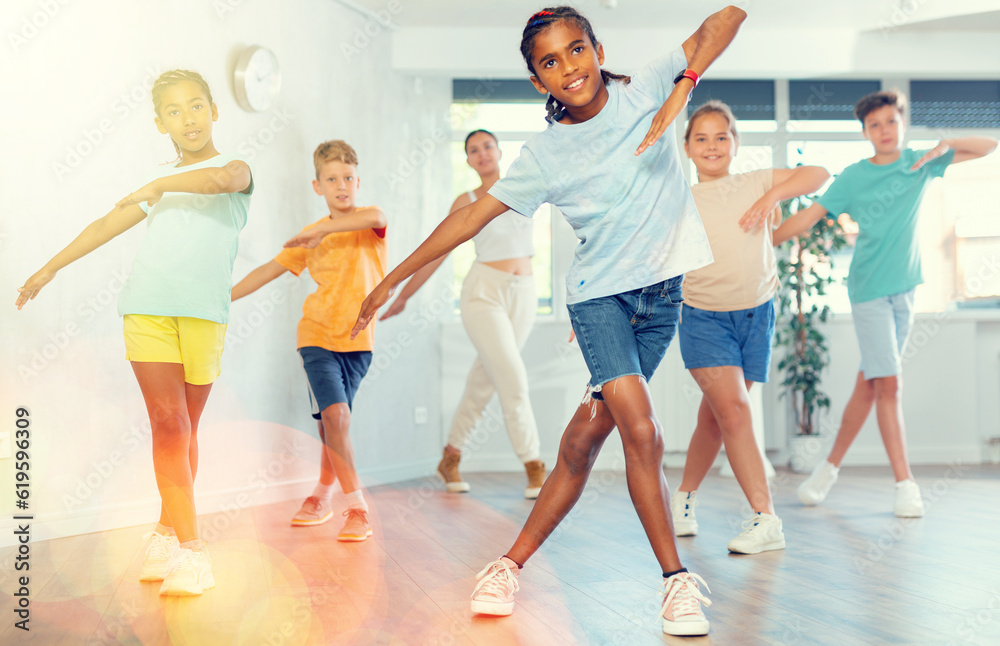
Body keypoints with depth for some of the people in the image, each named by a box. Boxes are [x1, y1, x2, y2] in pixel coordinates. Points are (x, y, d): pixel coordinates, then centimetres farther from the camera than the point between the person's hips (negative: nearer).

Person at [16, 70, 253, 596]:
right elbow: (107, 225, 29)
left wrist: (158, 185, -6)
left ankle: (167, 530, 20)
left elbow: (223, 179, -17)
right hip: (147, 309, 2)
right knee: (168, 425, -9)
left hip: (204, 314, -2)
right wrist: (48, 270, 32)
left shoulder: (236, 167, 10)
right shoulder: (161, 182, 22)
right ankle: (188, 549, -9)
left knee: (186, 429, 5)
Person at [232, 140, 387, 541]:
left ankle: (322, 495, 29)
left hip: (358, 340, 0)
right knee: (335, 415, -17)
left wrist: (321, 229, -29)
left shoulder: (368, 223, -2)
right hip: (319, 334, 1)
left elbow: (375, 217, -28)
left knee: (334, 421, 6)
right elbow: (271, 269, 11)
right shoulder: (311, 237, 6)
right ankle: (356, 507, -9)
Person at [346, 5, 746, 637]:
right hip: (600, 294, -1)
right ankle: (677, 579, -2)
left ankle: (513, 563, 16)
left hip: (662, 291, 1)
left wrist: (684, 85, -20)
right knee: (643, 432, -18)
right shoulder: (544, 155, -4)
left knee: (585, 439, 3)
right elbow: (472, 215, 0)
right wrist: (393, 280, 0)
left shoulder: (645, 91, -2)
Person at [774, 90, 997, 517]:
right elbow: (806, 218, -5)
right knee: (889, 382, -10)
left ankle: (831, 466, 20)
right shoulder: (853, 177, -1)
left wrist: (944, 145, -10)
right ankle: (905, 485, -5)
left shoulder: (919, 163, 7)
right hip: (868, 290, -3)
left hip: (903, 289, 3)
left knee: (869, 384, 7)